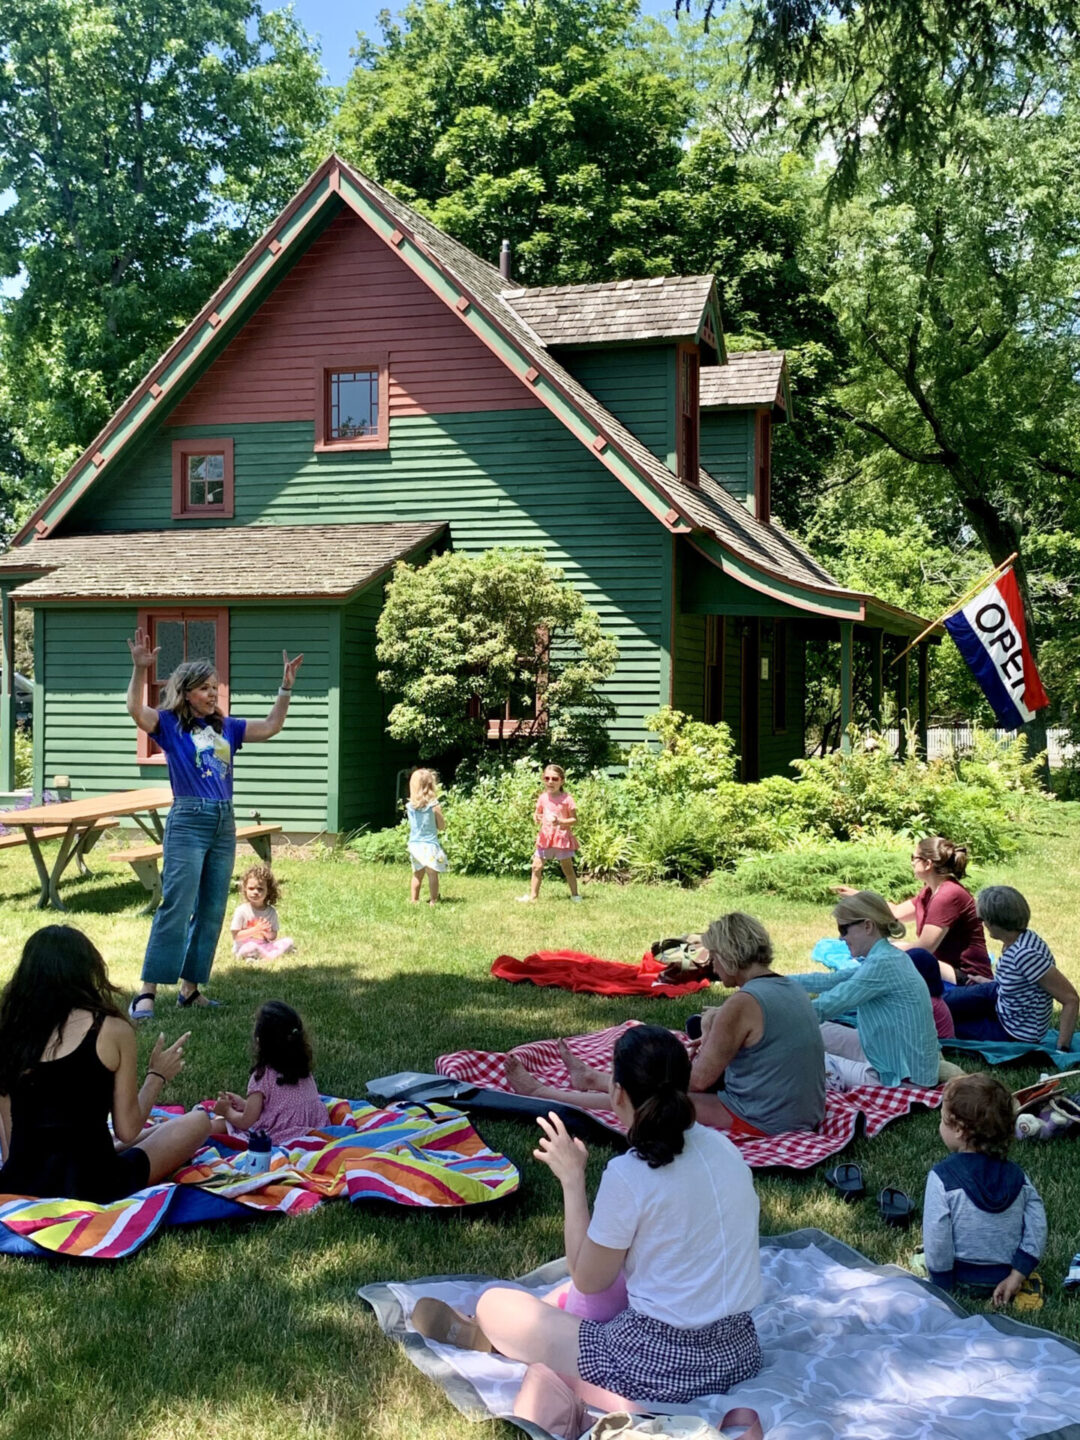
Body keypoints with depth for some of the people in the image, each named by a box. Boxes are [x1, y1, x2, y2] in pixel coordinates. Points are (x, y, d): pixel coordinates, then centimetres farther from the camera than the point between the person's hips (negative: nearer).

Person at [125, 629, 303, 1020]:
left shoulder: (226, 727, 13)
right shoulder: (170, 724, -1)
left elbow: (270, 727, 15)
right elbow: (136, 710, -19)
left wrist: (286, 686, 7)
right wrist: (140, 670, -32)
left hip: (224, 824, 6)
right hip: (188, 822, -6)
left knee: (212, 911, 8)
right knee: (176, 907, -12)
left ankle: (191, 989, 17)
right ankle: (147, 992, -9)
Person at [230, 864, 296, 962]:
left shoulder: (271, 911, 3)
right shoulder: (241, 911, -10)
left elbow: (273, 936, 8)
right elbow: (236, 936, -11)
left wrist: (269, 934, -17)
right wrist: (255, 930, -20)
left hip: (264, 945, 5)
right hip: (244, 948, -5)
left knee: (289, 942, -12)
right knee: (251, 947, -39)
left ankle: (264, 958, -29)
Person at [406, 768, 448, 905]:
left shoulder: (410, 806, -2)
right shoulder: (434, 806, -14)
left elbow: (412, 823, 10)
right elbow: (442, 826, -5)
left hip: (414, 844, 5)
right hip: (429, 845, -5)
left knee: (417, 874, 18)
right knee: (432, 874, 6)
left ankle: (414, 900, 24)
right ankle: (433, 901, 9)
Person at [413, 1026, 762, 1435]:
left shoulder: (628, 1175, -20)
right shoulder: (724, 1148, -1)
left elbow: (586, 1280, -6)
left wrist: (571, 1179, -2)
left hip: (662, 1366, -7)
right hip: (741, 1352, 7)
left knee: (494, 1304, 7)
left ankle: (482, 1337, 41)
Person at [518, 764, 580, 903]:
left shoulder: (566, 799, -10)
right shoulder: (542, 798, 3)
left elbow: (574, 820, -7)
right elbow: (537, 813, 13)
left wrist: (560, 821, -23)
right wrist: (536, 818, -11)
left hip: (562, 836, -4)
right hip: (545, 837, 4)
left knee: (567, 867, 5)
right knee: (536, 866, 4)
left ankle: (575, 894, 16)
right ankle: (533, 895, 14)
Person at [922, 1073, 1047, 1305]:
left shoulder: (942, 1177, -20)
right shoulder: (1016, 1175, -5)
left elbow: (936, 1240, -18)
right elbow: (1037, 1229, -7)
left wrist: (942, 1287, -6)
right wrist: (1016, 1277, -5)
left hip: (964, 1279, -4)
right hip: (1004, 1275, 4)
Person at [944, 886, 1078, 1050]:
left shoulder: (1025, 954, -34)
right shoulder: (1021, 938, -8)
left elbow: (1071, 999, -31)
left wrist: (1062, 1049, -29)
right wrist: (987, 982, 20)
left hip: (1015, 1035, -7)